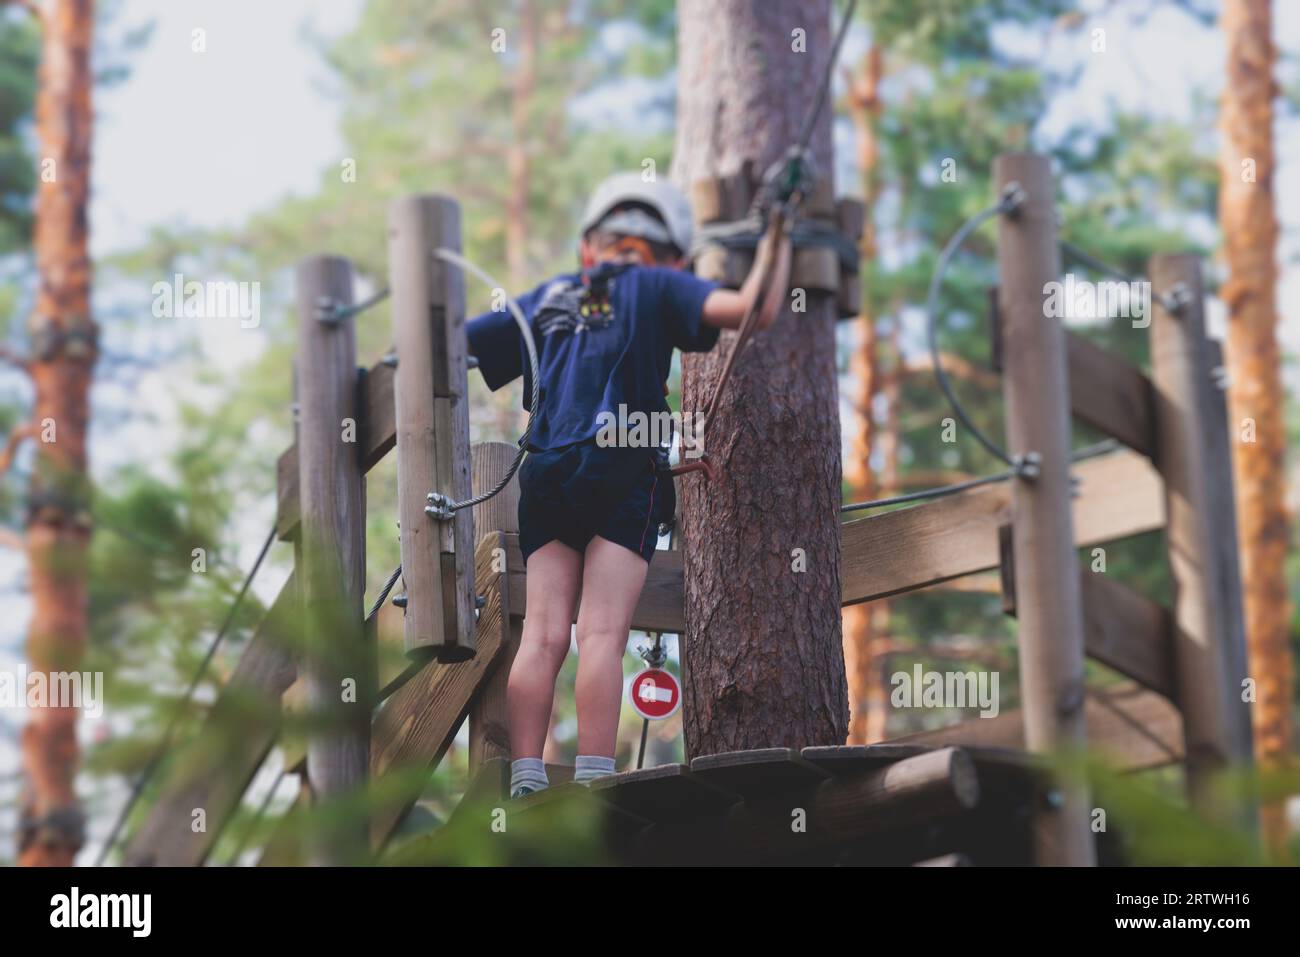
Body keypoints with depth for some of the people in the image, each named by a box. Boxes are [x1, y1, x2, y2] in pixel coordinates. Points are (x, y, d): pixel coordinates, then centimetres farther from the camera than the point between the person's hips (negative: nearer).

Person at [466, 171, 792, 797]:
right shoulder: (656, 287, 11)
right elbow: (750, 309, -3)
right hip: (623, 469, -3)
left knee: (543, 635, -3)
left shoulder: (546, 300, 23)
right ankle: (592, 782, -19)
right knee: (602, 634, -11)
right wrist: (778, 244, 12)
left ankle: (524, 783, -11)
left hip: (545, 476, 4)